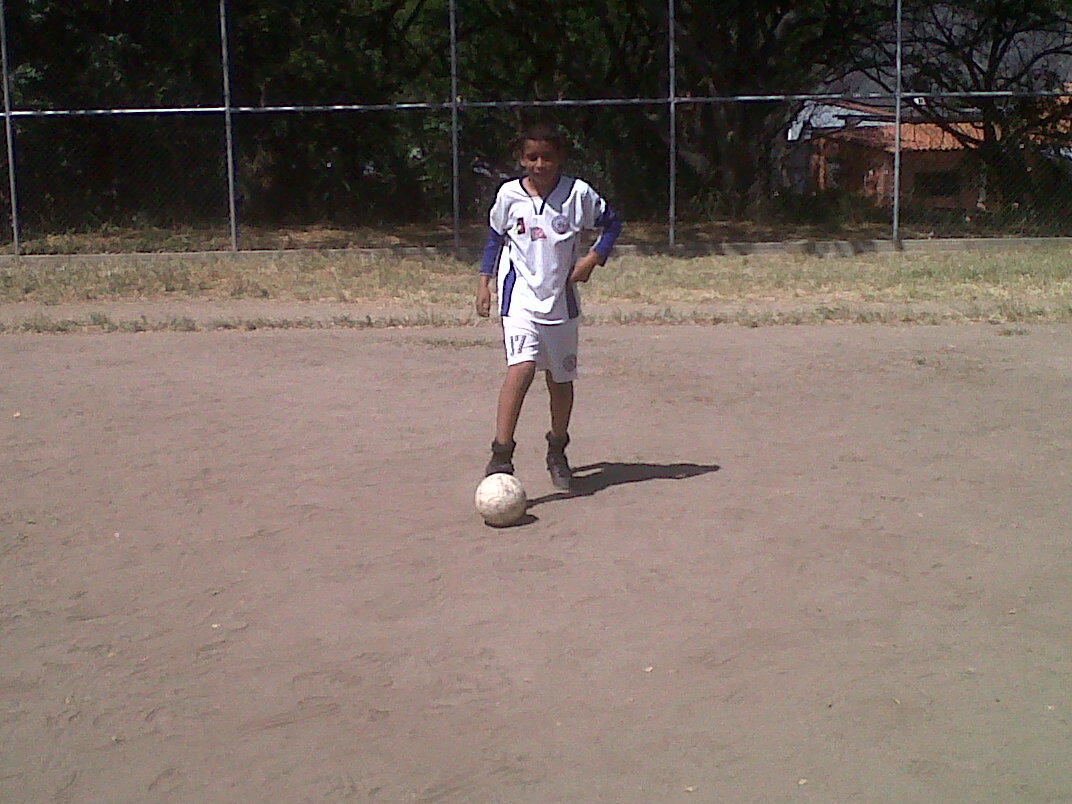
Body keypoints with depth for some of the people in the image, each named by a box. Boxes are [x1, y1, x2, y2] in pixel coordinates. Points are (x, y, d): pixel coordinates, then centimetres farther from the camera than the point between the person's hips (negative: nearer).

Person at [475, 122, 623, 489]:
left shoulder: (578, 193, -3)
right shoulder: (509, 194, -1)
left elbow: (611, 224, 10)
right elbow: (495, 236, 14)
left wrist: (593, 258, -5)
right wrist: (484, 282, 9)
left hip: (562, 298, 2)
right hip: (520, 296, -2)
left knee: (561, 378, 11)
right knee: (522, 366, -22)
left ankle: (557, 451, 33)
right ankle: (501, 455, -22)